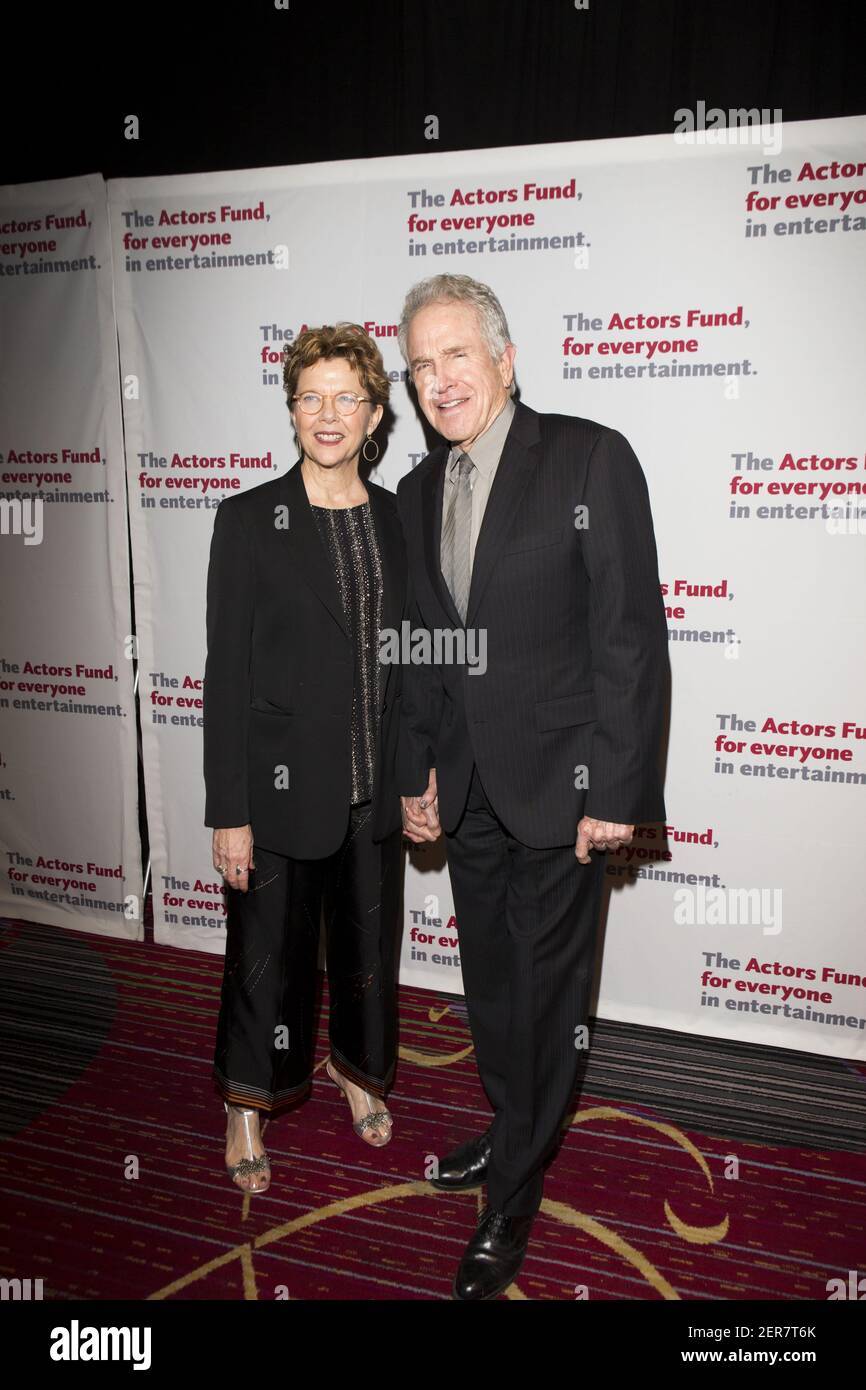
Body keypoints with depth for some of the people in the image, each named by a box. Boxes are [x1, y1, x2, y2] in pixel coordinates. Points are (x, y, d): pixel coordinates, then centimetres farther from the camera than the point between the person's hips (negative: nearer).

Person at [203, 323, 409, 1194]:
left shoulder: (395, 518, 3)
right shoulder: (248, 520, -9)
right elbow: (227, 673, -11)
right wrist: (229, 813, -12)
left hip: (374, 787, 4)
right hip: (283, 786, -4)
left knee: (367, 940, 20)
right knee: (267, 952, 12)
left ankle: (357, 1069, 48)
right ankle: (245, 1106, 38)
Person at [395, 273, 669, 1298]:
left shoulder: (591, 458, -11)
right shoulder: (417, 492, 8)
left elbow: (630, 634, -14)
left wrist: (619, 789, -16)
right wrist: (416, 775, 11)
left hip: (558, 786, -5)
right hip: (469, 786, 6)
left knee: (545, 989, 8)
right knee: (490, 981, 19)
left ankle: (512, 1197, 28)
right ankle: (515, 1131, 44)